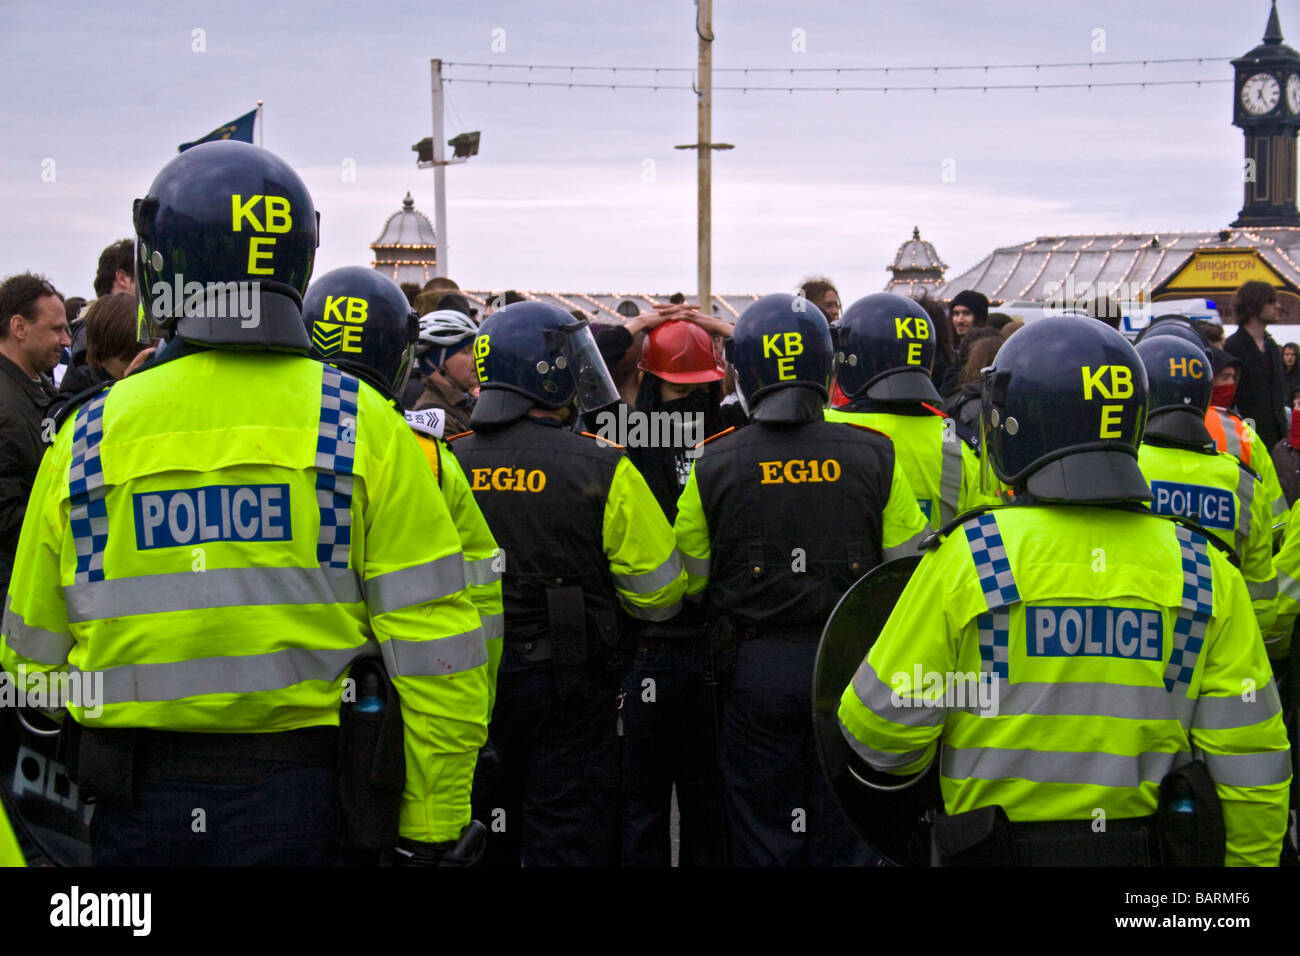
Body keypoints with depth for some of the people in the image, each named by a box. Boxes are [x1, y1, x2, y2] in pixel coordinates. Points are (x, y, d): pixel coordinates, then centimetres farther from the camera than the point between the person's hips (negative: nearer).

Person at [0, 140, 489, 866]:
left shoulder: (90, 435, -1)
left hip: (136, 806, 2)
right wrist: (431, 824, -2)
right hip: (304, 798, -1)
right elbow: (433, 643, -10)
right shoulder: (361, 426, -7)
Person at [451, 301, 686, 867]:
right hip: (569, 684, -4)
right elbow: (658, 594, -8)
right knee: (567, 840, 5)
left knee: (480, 840, 16)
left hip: (472, 685, 4)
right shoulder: (602, 470, -13)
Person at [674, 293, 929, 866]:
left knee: (763, 840, 10)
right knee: (846, 835, 11)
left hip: (755, 670, 0)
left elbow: (689, 582, 2)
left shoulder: (714, 465, -7)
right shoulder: (874, 456, -6)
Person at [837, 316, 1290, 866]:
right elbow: (1248, 763, -4)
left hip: (999, 847, -3)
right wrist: (1248, 859, 9)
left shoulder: (967, 558, -13)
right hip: (1146, 852, 3)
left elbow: (881, 727, -7)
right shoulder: (1205, 573, -5)